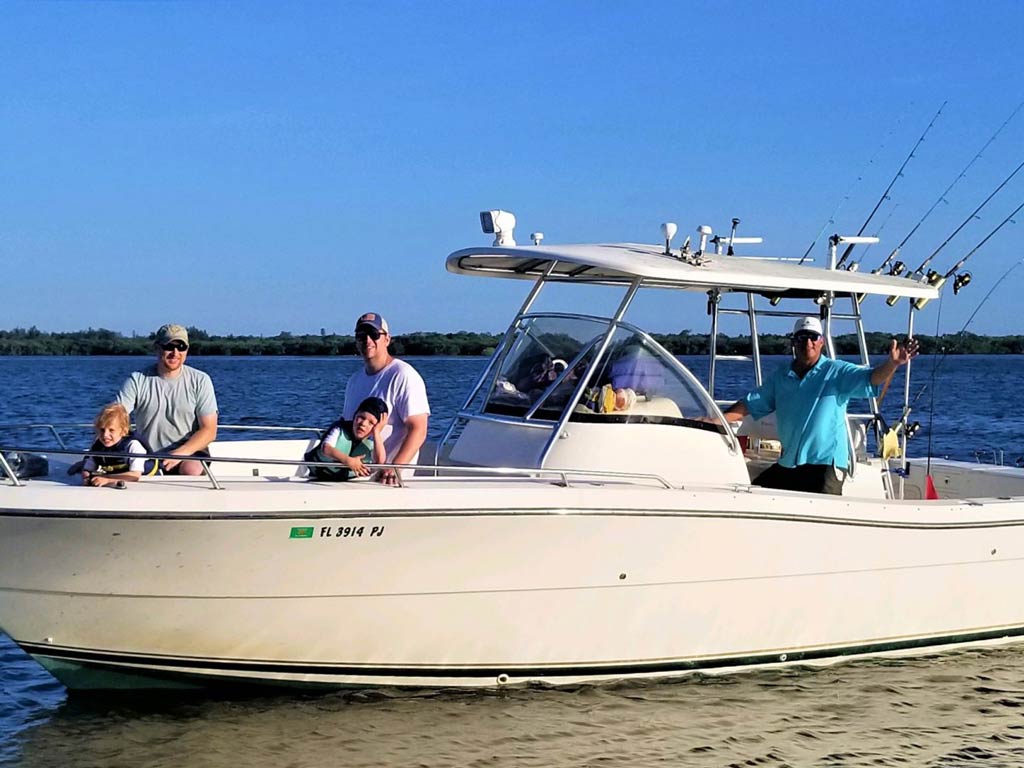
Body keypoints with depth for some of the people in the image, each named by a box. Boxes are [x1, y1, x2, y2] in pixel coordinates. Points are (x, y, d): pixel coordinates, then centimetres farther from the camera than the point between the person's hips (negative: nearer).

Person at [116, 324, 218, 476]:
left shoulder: (200, 381, 3)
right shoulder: (137, 380, 4)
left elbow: (209, 430, -2)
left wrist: (180, 454, -18)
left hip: (188, 454, -1)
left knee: (192, 470, -35)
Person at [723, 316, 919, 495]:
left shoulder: (837, 372, -2)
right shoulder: (780, 377, 12)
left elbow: (870, 379, -18)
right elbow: (748, 405, 14)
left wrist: (892, 364, -39)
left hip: (825, 464, -6)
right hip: (786, 465, 6)